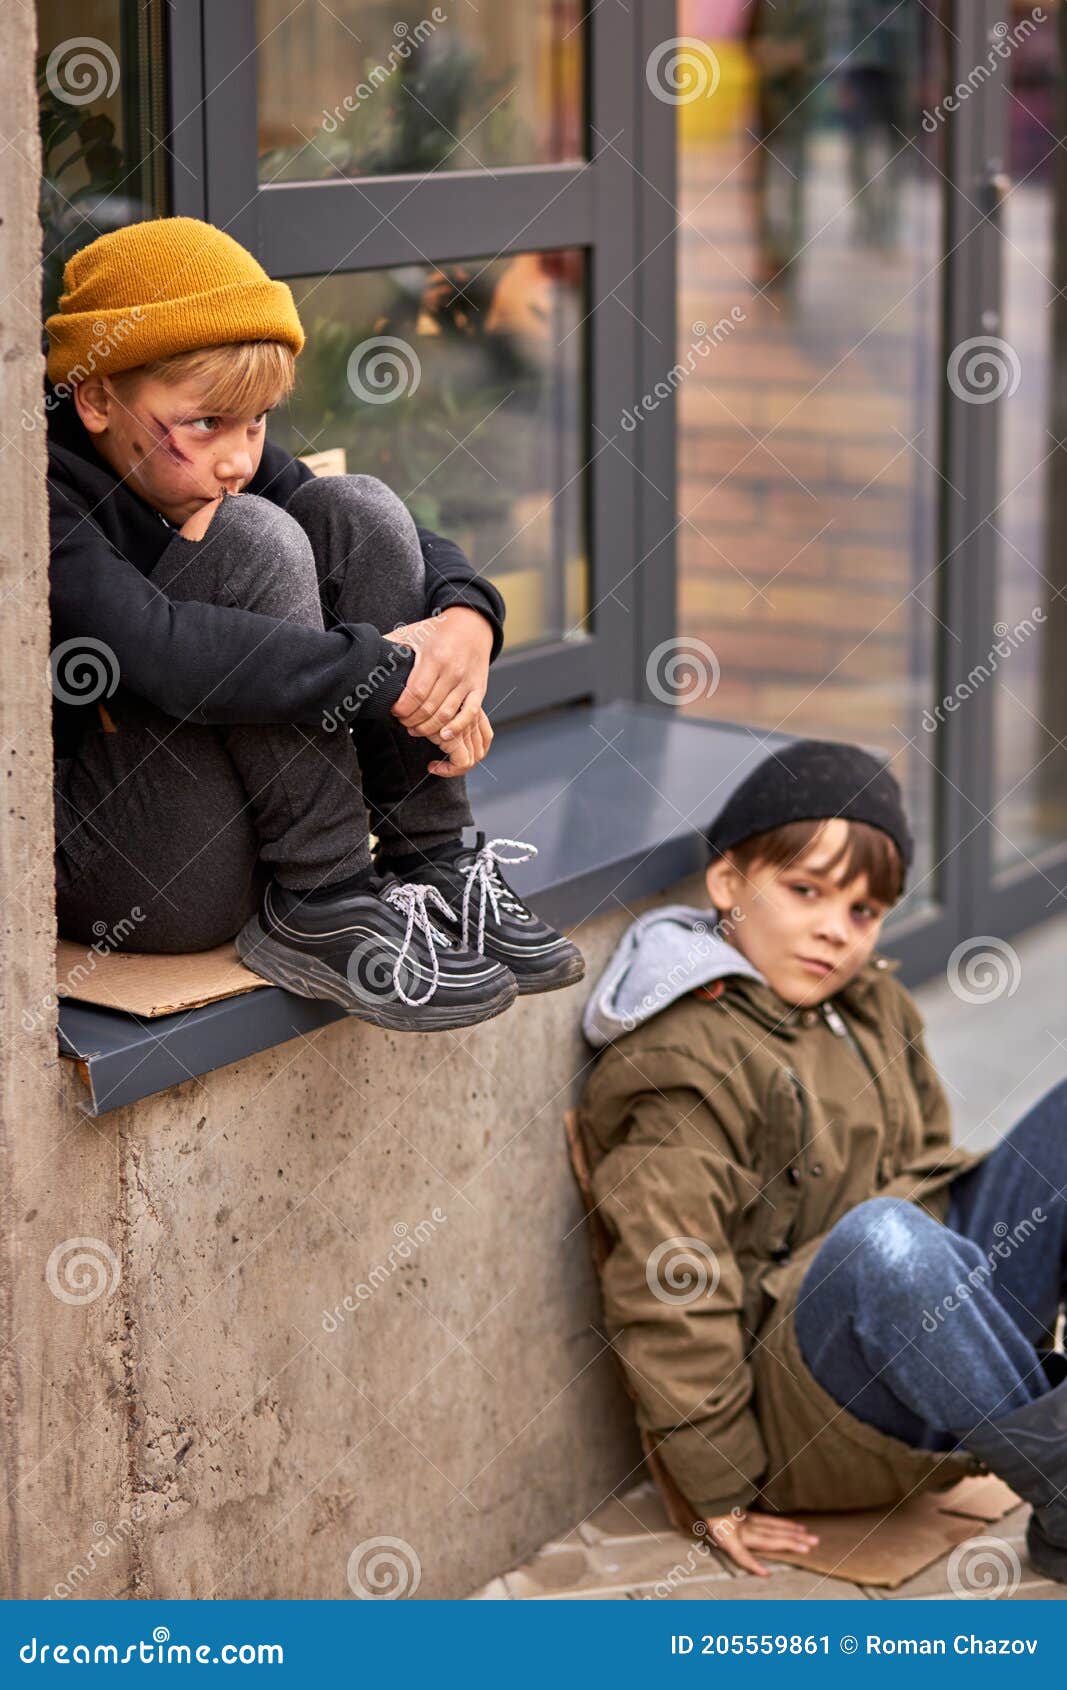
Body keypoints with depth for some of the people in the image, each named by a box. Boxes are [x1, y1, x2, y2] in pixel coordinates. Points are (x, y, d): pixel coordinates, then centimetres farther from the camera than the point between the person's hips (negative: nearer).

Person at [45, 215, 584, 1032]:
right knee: (253, 543, -24)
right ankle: (318, 909, -19)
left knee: (354, 509, -5)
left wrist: (466, 619, -17)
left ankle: (432, 867, -7)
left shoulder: (219, 461, 4)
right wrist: (387, 670, -31)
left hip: (247, 827, 8)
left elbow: (405, 543, 7)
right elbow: (151, 650, -35)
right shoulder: (45, 488, -19)